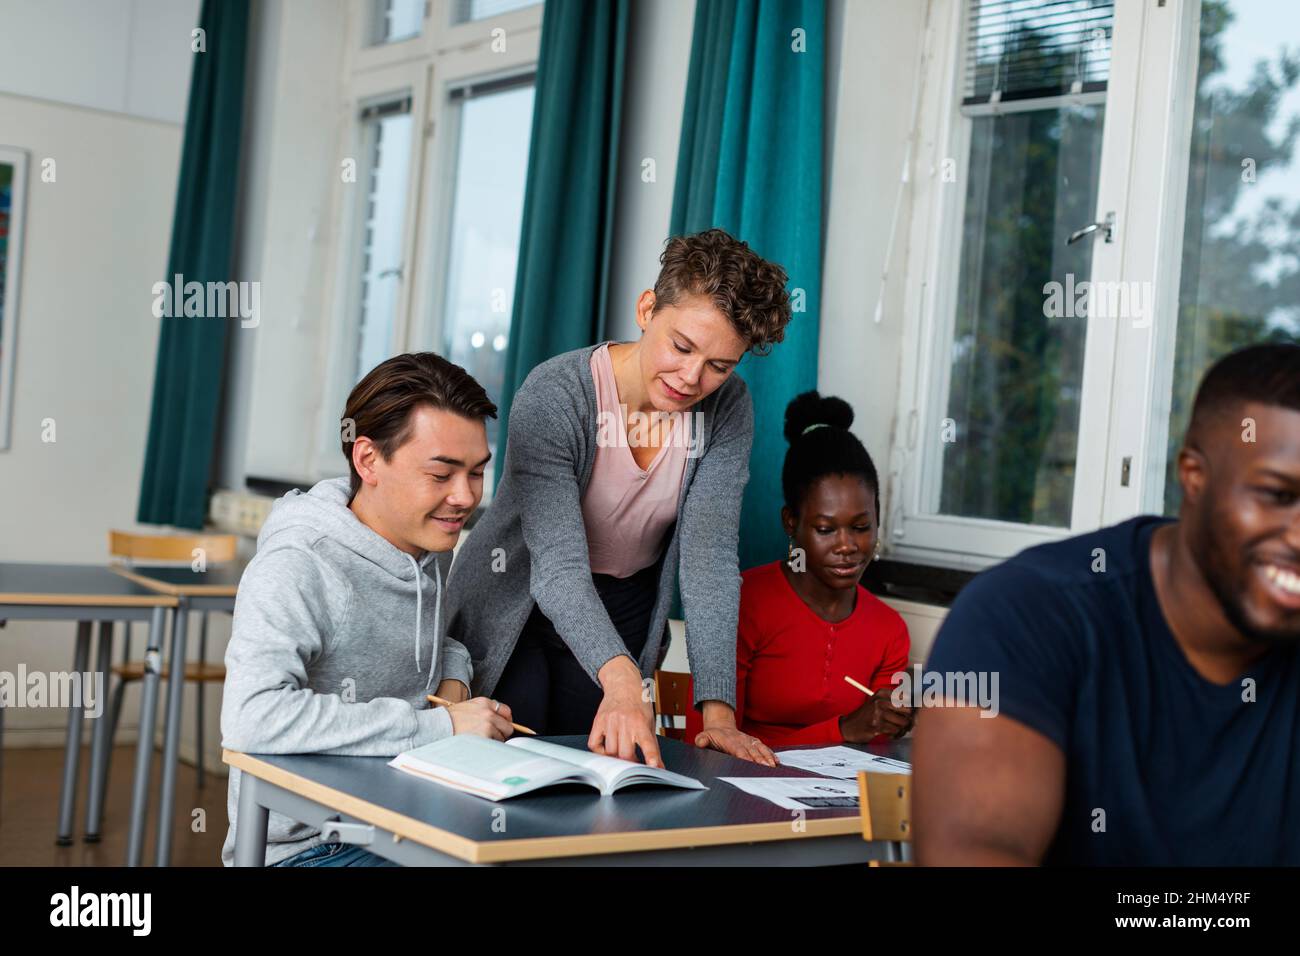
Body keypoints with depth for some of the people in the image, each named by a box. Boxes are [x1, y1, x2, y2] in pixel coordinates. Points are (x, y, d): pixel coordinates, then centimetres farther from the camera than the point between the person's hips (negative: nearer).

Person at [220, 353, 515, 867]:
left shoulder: (427, 552, 6)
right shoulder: (296, 569, -18)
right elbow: (253, 719, -32)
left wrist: (453, 678, 4)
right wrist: (438, 725, -26)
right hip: (306, 843, -7)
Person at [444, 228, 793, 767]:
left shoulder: (726, 409, -15)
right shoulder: (553, 395, -28)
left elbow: (709, 556, -20)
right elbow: (559, 566, -35)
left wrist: (717, 710, -30)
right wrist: (621, 678, -52)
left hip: (626, 611, 4)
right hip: (515, 608, -3)